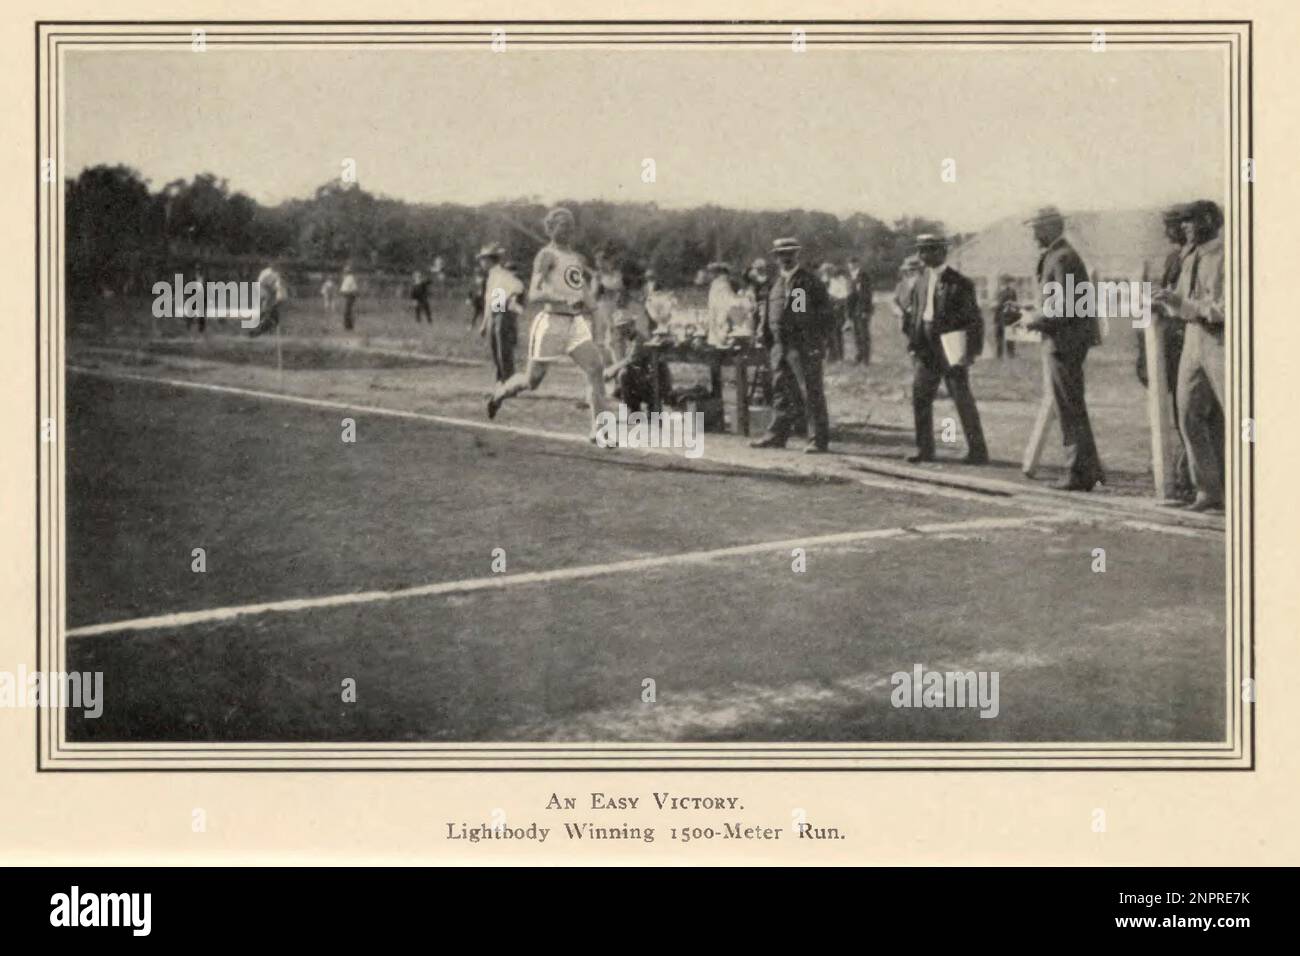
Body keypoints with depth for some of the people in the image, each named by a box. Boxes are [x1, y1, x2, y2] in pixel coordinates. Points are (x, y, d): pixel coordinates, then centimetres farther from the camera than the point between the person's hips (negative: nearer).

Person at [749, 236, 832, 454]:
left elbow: (824, 313, -6)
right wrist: (767, 340, 13)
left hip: (804, 345, -6)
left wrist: (818, 343, -11)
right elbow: (769, 312, 20)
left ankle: (820, 440, -1)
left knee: (811, 393, -4)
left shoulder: (809, 281, -4)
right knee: (782, 391, 12)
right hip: (780, 344, 6)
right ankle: (778, 434, 20)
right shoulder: (775, 282, 14)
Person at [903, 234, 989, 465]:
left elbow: (974, 320, -9)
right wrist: (911, 337, 6)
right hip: (926, 349, 6)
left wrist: (969, 353, -13)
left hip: (950, 349, -6)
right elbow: (911, 309, 17)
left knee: (962, 399, -3)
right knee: (919, 397, 7)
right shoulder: (921, 278, 9)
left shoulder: (959, 283, -9)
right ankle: (925, 449, 16)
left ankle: (978, 451, 3)